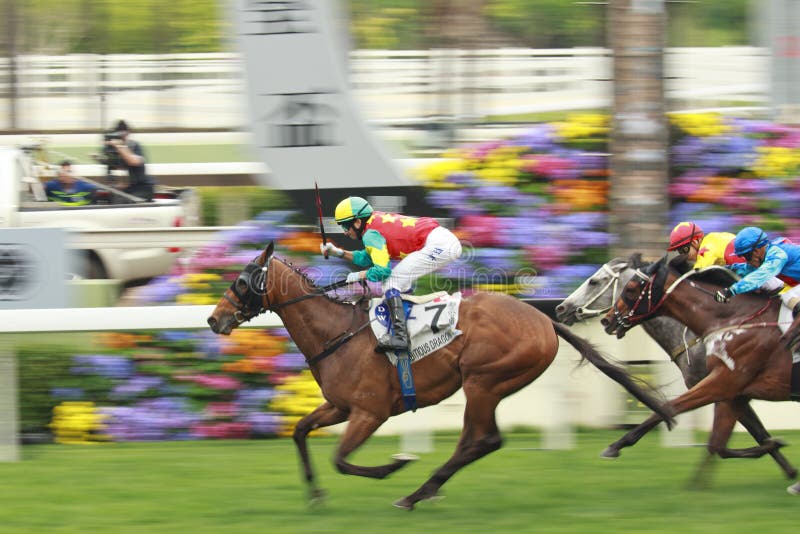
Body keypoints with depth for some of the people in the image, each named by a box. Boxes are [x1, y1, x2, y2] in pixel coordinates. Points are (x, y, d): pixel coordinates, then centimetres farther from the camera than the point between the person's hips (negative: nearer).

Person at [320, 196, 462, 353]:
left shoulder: (371, 234, -8)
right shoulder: (377, 221, 20)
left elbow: (382, 270, -14)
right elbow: (368, 258, 31)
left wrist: (358, 276, 1)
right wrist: (339, 252, 25)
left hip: (438, 245, -10)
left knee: (391, 280, -9)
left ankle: (399, 337, -20)